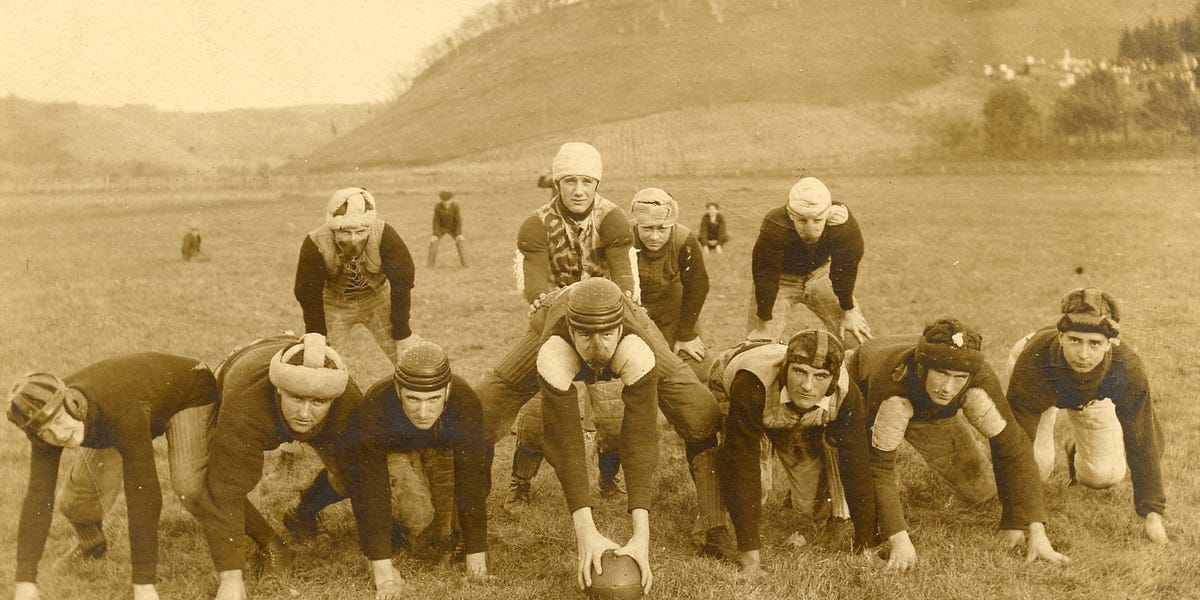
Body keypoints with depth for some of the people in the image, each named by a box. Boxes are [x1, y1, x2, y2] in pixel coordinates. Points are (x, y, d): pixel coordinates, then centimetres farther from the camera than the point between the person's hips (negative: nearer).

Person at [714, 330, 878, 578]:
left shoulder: (846, 397, -34)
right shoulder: (752, 386, -47)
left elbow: (857, 466, -26)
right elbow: (742, 464, -45)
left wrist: (865, 544, -26)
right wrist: (749, 552, -44)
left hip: (797, 421, 3)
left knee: (811, 505, -4)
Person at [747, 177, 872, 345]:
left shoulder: (843, 223, -32)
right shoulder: (775, 228, -38)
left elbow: (846, 268, -17)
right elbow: (765, 276, -27)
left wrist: (849, 311, -6)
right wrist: (764, 324, -20)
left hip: (820, 273, 2)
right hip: (782, 278, -2)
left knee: (858, 334, 0)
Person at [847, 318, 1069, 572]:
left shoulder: (979, 381, -38)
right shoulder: (892, 381, -47)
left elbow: (1011, 446, -32)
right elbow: (879, 467, -42)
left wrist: (1037, 532, -37)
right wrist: (899, 539, -50)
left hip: (932, 414, 3)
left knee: (982, 492, 4)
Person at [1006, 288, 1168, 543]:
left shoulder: (1128, 370, -39)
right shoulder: (1033, 363, -46)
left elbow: (1143, 441, -27)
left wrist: (1151, 512, -24)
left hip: (1093, 396, 2)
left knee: (1104, 476, -7)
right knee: (1035, 467, -18)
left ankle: (1077, 454, 27)